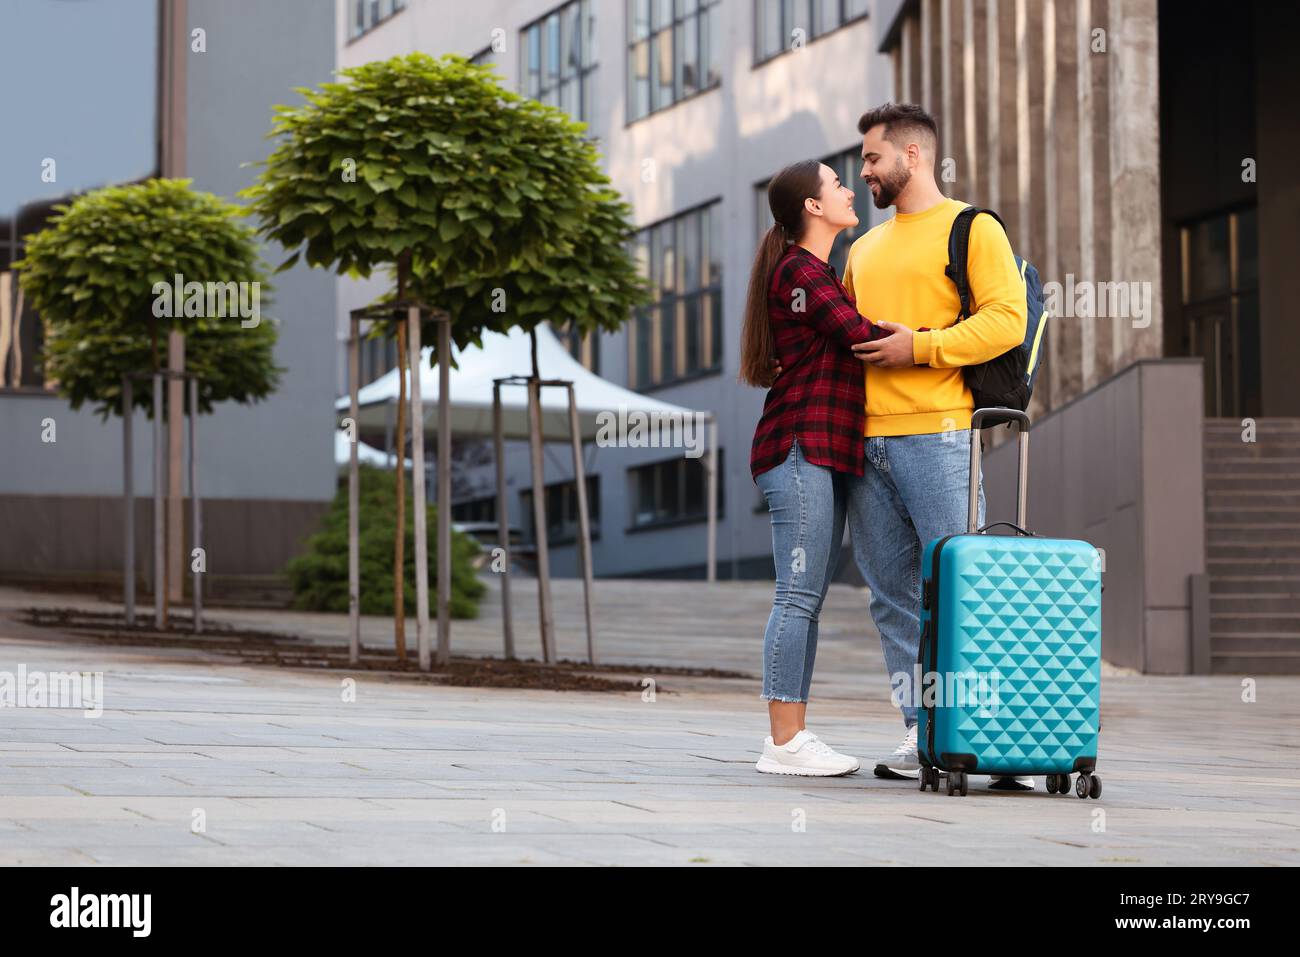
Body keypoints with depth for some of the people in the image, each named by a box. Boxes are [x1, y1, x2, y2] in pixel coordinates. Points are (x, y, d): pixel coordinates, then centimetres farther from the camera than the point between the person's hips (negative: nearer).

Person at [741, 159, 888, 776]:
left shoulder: (820, 273, 24)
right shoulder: (799, 271, -8)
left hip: (825, 454, 10)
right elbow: (863, 337, -16)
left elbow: (853, 343, 18)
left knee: (808, 597, 7)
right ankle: (784, 743, -11)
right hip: (801, 447, -10)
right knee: (799, 594, -11)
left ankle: (793, 735, 8)